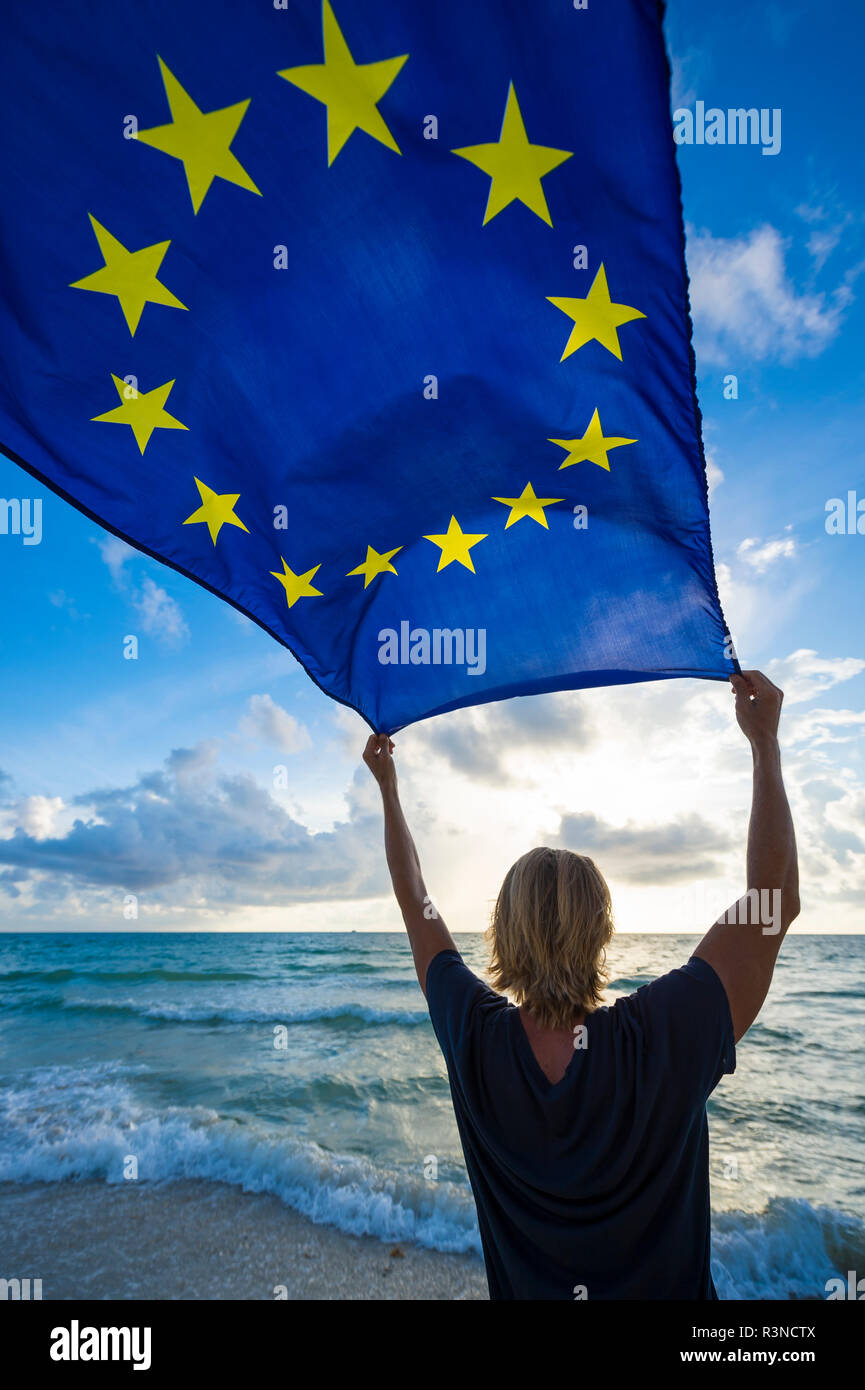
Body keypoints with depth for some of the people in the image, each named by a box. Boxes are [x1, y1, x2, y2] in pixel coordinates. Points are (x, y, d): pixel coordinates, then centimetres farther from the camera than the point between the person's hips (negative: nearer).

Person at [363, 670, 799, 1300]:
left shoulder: (474, 1040, -25)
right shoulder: (658, 1042, -33)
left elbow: (416, 905, -11)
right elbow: (776, 903, -27)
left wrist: (388, 787, -2)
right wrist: (766, 743, -23)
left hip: (523, 1288, 2)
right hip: (665, 1289, -1)